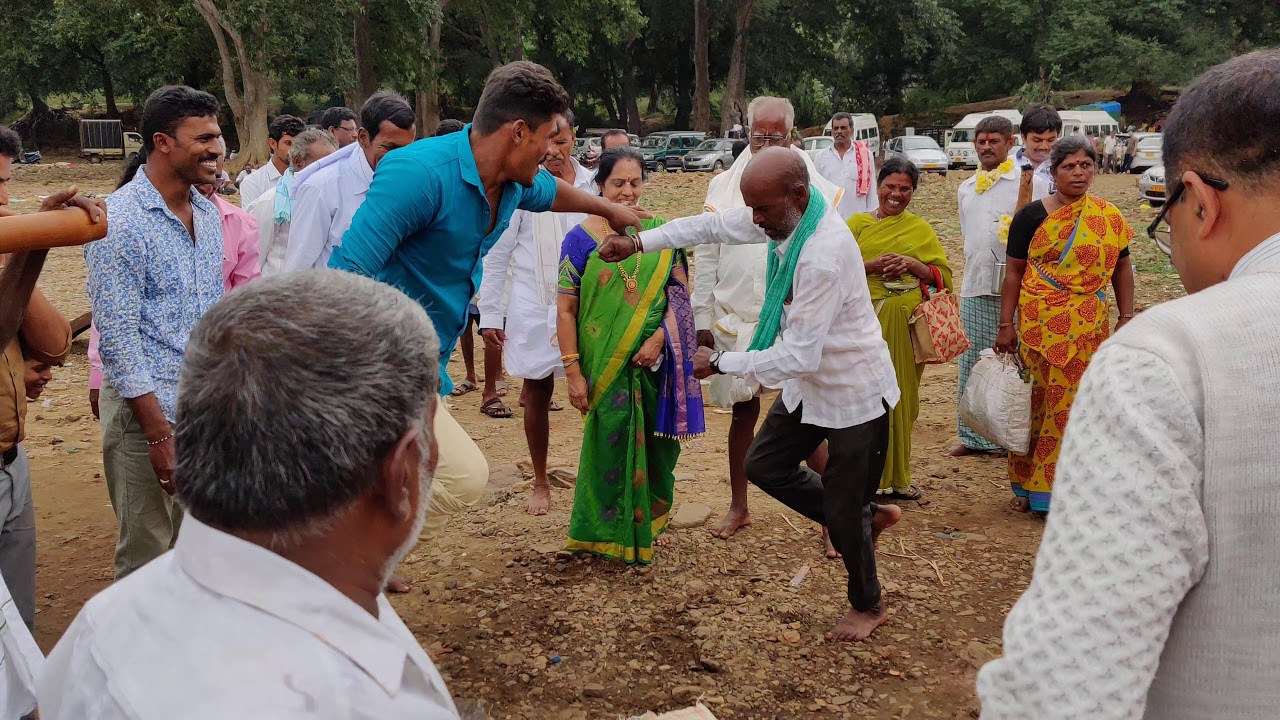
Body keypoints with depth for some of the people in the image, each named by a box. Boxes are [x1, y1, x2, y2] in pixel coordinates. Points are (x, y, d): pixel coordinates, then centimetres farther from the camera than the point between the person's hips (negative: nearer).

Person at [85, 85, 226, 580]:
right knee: (148, 559, 4)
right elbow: (119, 339, -16)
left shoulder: (208, 214, 9)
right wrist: (160, 434, -16)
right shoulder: (120, 221, -14)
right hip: (149, 409, -7)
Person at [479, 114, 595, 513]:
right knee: (537, 395, 9)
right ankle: (540, 483, 24)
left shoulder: (593, 184, 1)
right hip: (534, 308, -1)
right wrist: (490, 314, -4)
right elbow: (496, 254, -2)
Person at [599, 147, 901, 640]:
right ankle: (865, 516, 29)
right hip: (810, 384, 9)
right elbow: (714, 225, 4)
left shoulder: (823, 258, -35)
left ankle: (867, 606, 30)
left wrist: (720, 363, -22)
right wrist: (640, 243, -2)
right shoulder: (785, 214, -9)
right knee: (764, 466, 15)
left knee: (843, 510, 4)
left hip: (855, 394, -9)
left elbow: (798, 357, -32)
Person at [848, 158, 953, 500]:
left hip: (905, 324, 2)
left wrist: (912, 264, -11)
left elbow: (944, 275, 6)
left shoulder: (921, 229, 11)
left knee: (902, 396, 5)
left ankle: (896, 475, 16)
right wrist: (872, 265, -15)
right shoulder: (857, 223, 7)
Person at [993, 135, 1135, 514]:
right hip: (1040, 324, -2)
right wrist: (1006, 325, -2)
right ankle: (1030, 485, 14)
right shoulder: (1032, 216, 0)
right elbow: (1014, 272, 1)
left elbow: (1122, 267, 10)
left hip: (1089, 327, 2)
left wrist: (1126, 318, 4)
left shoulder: (1107, 217, 6)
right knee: (1038, 400, 3)